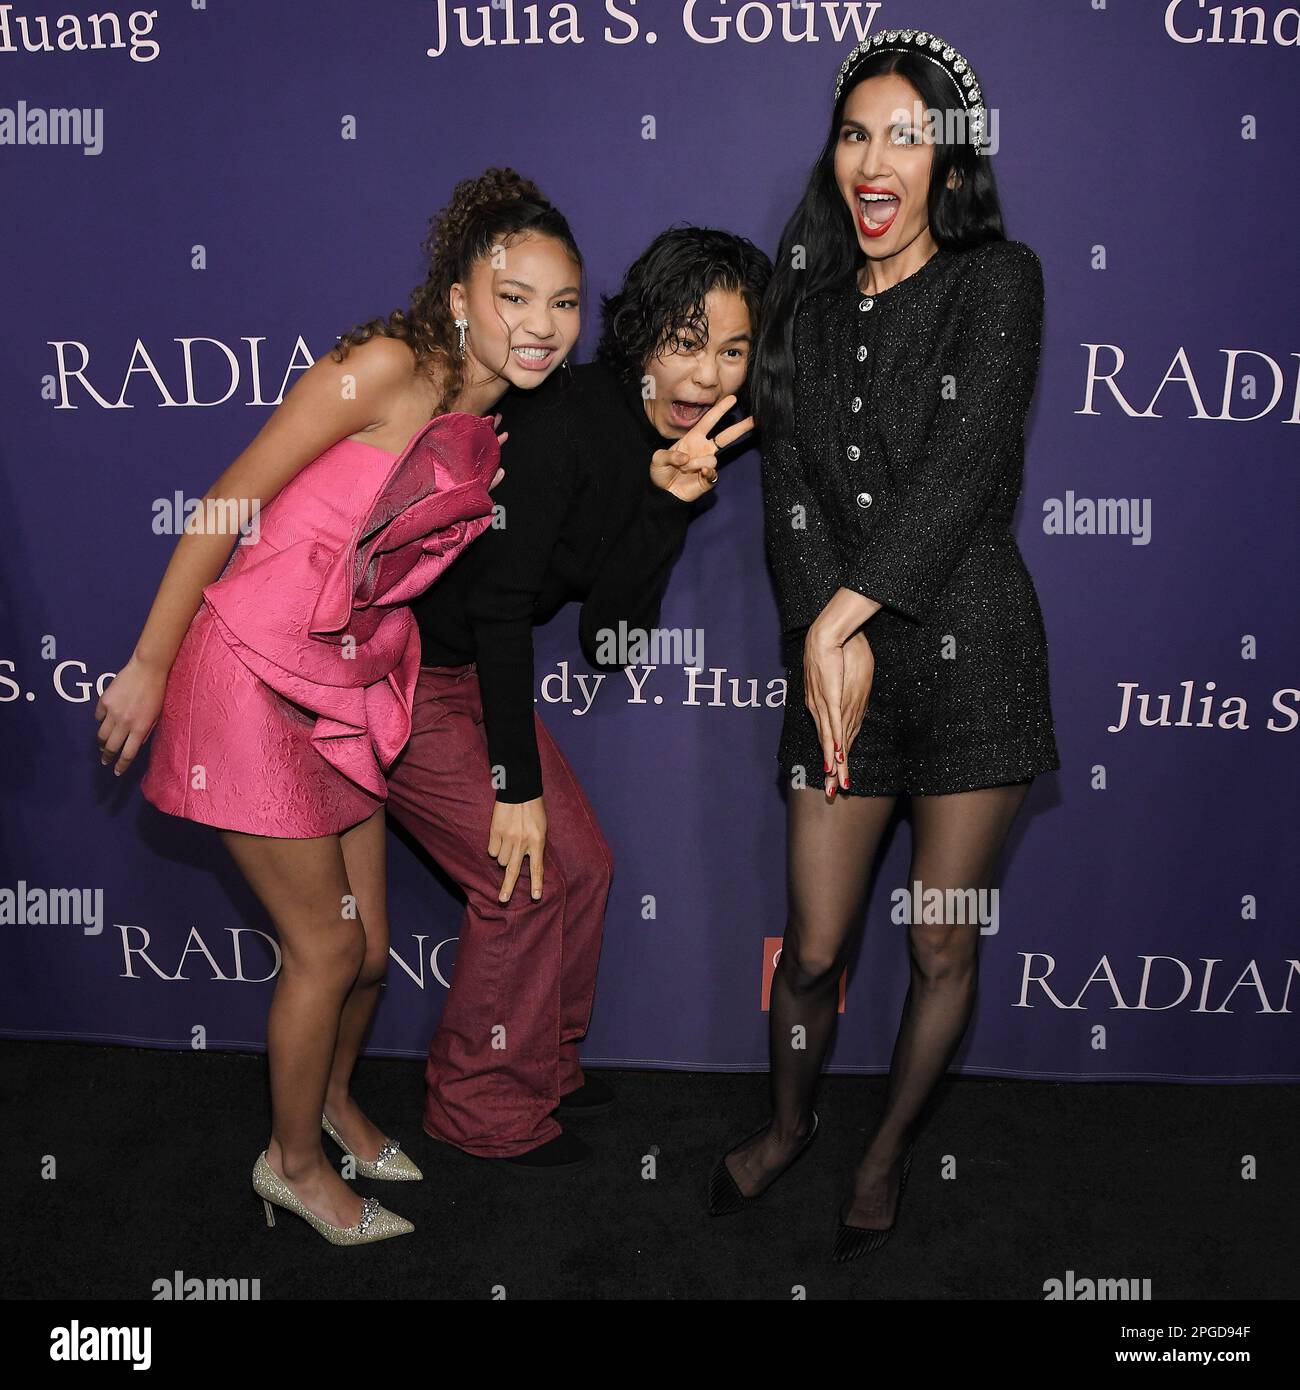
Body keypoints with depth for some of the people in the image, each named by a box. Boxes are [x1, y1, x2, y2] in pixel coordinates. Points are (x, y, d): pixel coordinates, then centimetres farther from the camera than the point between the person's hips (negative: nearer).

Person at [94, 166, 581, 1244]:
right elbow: (226, 506, -16)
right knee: (325, 948, 4)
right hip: (251, 674, -7)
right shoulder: (386, 369, -19)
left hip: (348, 688, 7)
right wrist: (149, 665, -12)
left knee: (369, 947, 16)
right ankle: (295, 1163, 29)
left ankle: (333, 1100, 45)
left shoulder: (502, 429, 4)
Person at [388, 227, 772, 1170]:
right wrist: (516, 785, -21)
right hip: (392, 667, -8)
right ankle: (487, 1110, 13)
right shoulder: (565, 423, -25)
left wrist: (672, 500, -22)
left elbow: (610, 638, -9)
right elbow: (498, 607, -24)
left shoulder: (677, 449, -1)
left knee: (581, 861, 10)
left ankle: (544, 1066, 31)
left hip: (472, 669, 8)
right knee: (523, 876, -7)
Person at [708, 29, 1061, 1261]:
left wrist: (848, 610, -16)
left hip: (969, 649, -2)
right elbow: (788, 477, -2)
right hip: (832, 649, 3)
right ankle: (788, 1123, 38)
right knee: (813, 948, 9)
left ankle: (889, 1150, 34)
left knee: (941, 945, 9)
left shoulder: (998, 280, -1)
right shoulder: (807, 299, 9)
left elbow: (966, 468, -13)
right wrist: (828, 638, -14)